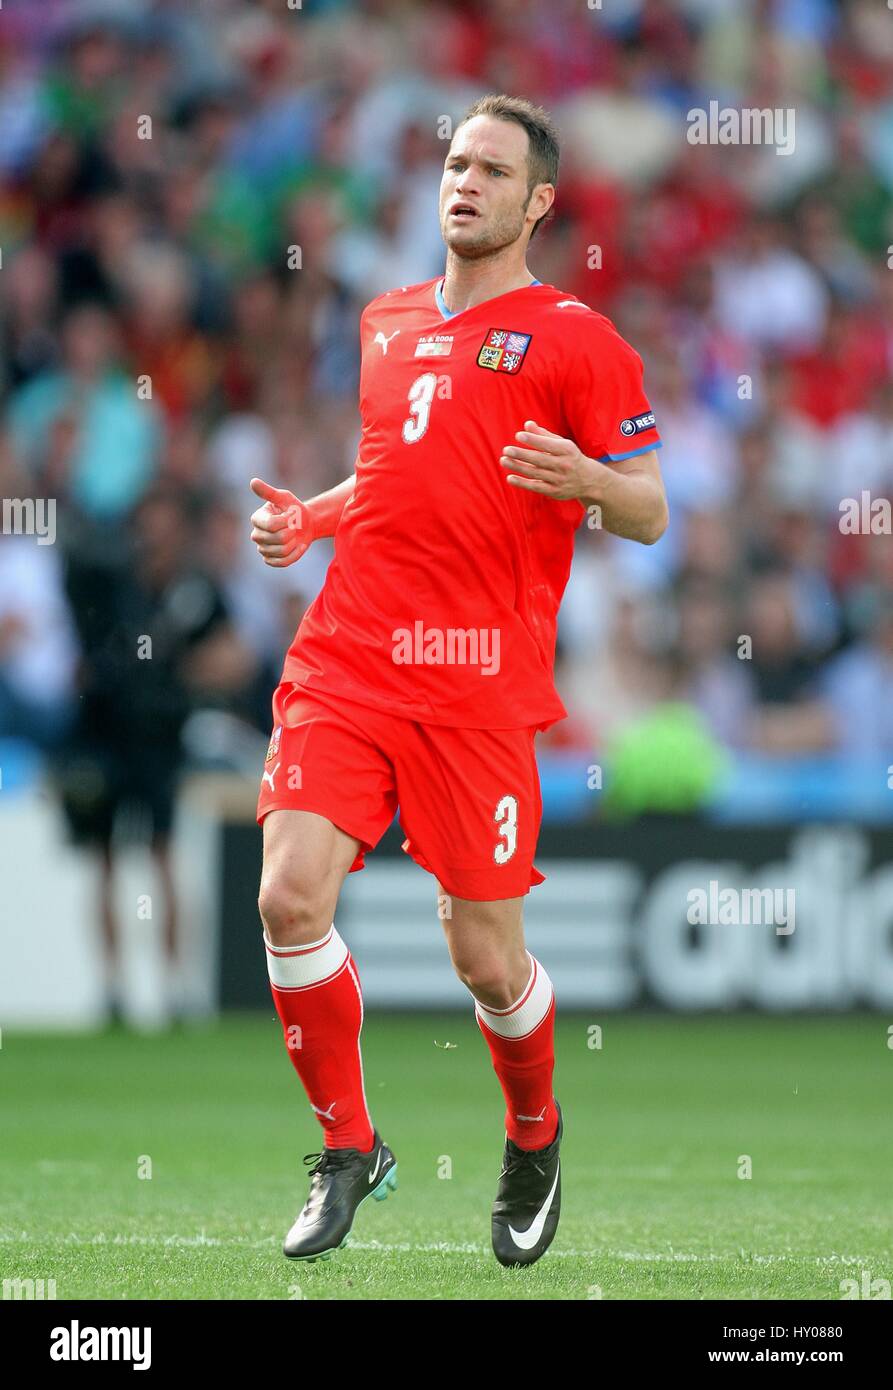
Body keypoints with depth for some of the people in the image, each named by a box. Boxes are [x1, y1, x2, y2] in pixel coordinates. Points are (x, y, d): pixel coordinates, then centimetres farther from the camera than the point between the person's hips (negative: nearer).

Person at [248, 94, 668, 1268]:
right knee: (291, 894, -13)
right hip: (347, 661, 4)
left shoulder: (575, 339, 1)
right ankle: (348, 1150, 5)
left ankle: (534, 1142, 30)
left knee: (487, 958, -1)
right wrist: (308, 518, 14)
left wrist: (586, 479, -23)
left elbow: (651, 512, -2)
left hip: (479, 683, -4)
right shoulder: (388, 322, 18)